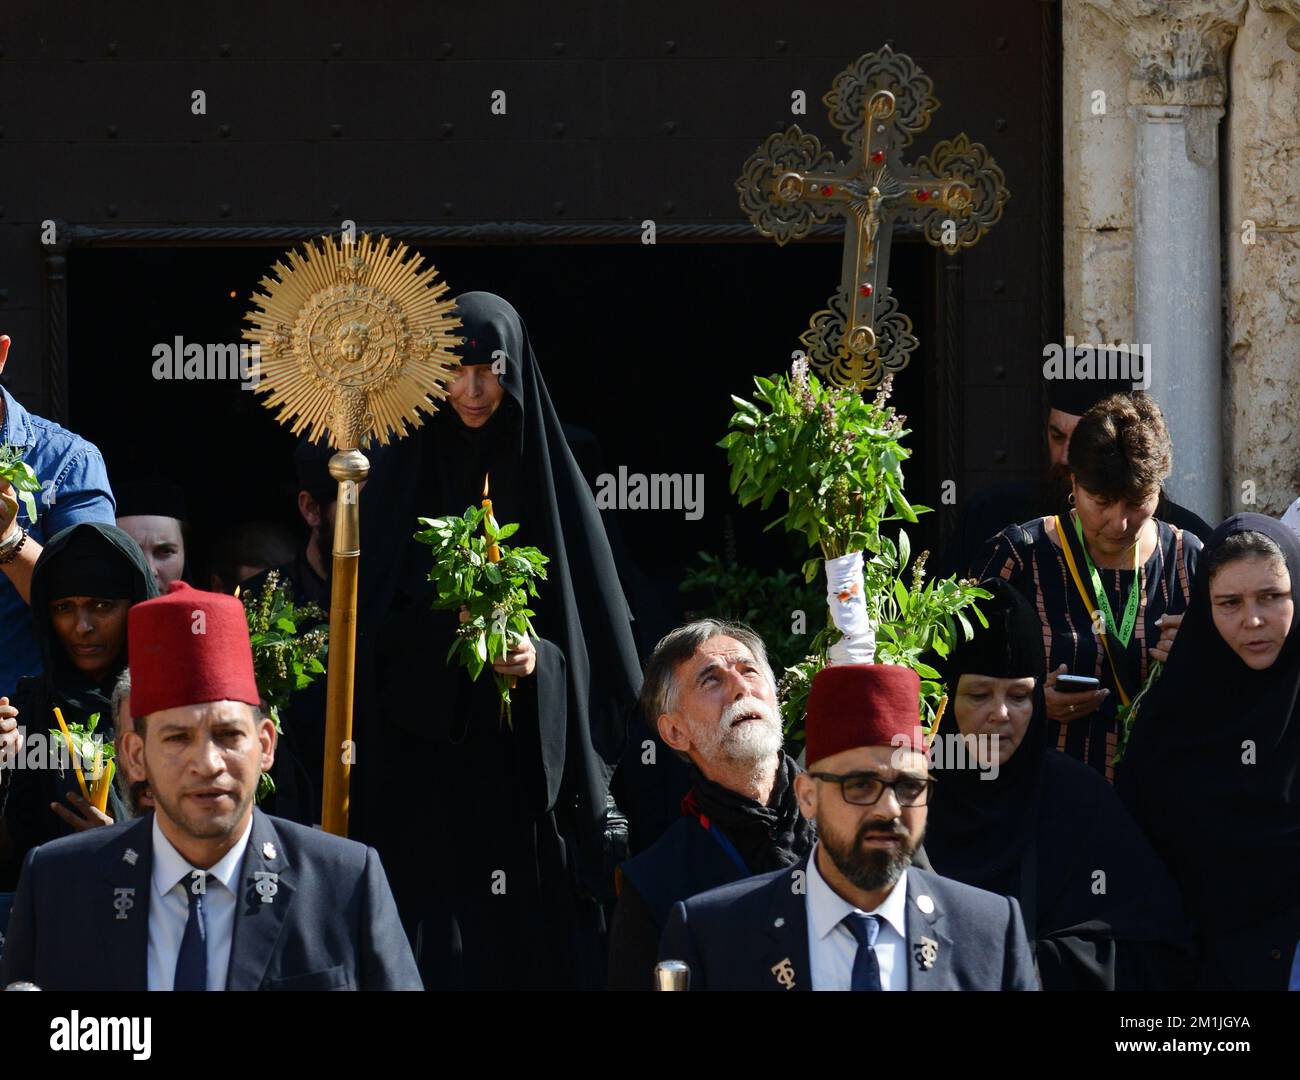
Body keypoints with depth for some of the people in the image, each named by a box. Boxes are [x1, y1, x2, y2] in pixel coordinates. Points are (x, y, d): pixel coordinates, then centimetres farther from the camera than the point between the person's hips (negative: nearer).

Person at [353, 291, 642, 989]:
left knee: (534, 939, -4)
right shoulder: (400, 480, 6)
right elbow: (370, 628, 2)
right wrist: (446, 626, -15)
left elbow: (601, 638, 4)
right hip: (424, 766, 0)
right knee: (437, 943, -7)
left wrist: (544, 660, -15)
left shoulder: (551, 481, 6)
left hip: (532, 769, 1)